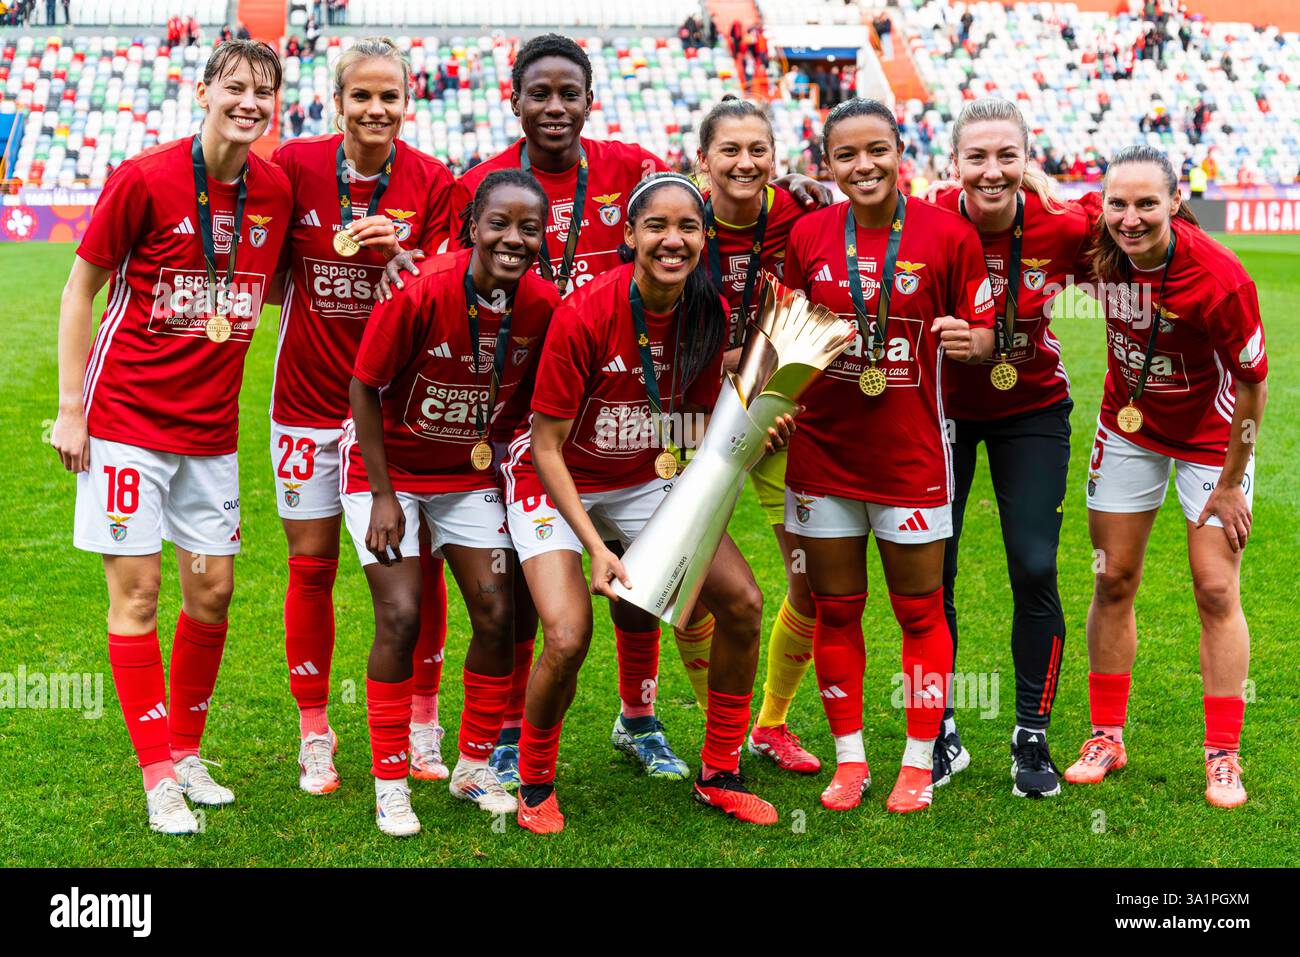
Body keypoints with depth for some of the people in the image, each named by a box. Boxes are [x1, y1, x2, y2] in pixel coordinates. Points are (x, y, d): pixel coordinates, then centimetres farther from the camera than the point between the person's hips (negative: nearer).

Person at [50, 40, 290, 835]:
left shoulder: (275, 189, 2)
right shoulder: (144, 179, -11)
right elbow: (82, 289, -4)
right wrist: (70, 405, -7)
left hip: (212, 426, 5)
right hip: (127, 419, -4)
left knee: (212, 589, 8)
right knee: (137, 590, -2)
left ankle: (186, 749, 26)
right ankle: (159, 776, 8)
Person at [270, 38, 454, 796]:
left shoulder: (431, 181, -5)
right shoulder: (297, 165, -6)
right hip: (310, 395, 0)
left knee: (418, 563, 2)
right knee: (311, 566, 5)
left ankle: (423, 725, 20)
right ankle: (315, 733, 20)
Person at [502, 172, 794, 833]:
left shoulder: (710, 313, -12)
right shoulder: (584, 316, -26)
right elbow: (547, 447, -20)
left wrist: (757, 435, -21)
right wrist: (595, 545, -27)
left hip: (648, 479, 5)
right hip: (558, 484, -5)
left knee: (742, 602, -7)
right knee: (568, 638, -21)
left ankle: (719, 775, 12)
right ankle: (534, 786, 8)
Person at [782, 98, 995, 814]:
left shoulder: (948, 234, -6)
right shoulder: (807, 236, 1)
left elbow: (985, 331, 0)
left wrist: (971, 341, -21)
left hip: (910, 453, -2)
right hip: (821, 452, 3)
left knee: (920, 610, 6)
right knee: (834, 609, 10)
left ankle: (919, 763, 21)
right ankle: (849, 759, 25)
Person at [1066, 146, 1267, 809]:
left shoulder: (1220, 278, -31)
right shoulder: (1100, 247, -19)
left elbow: (1251, 382, -19)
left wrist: (1230, 484, -14)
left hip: (1209, 436, -4)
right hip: (1128, 426, 4)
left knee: (1216, 590, -4)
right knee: (1114, 579, 6)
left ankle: (1222, 757, 7)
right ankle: (1107, 738, 18)